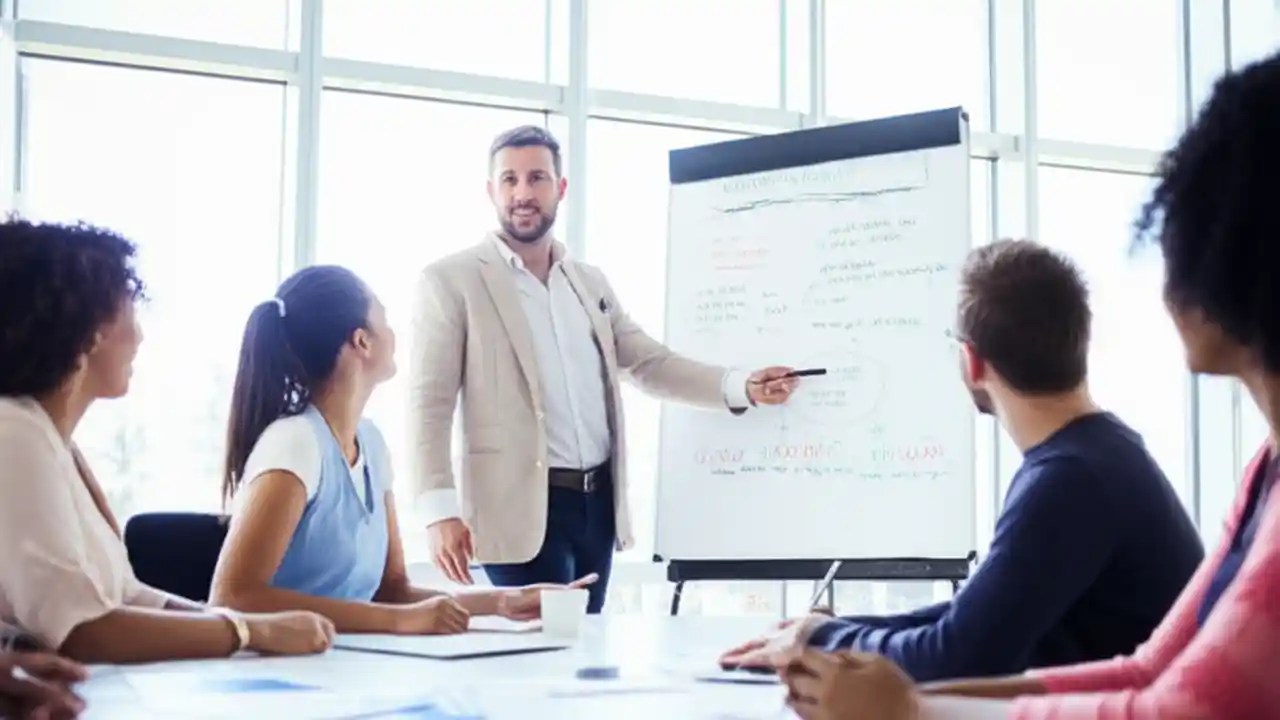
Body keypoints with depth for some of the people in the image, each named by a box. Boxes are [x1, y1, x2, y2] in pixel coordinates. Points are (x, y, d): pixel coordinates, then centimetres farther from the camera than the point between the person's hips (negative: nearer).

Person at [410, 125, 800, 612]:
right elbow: (430, 404, -7)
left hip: (598, 501, 6)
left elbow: (650, 363, 13)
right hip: (522, 506, -6)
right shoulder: (451, 281, -2)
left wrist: (743, 387, -3)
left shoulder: (590, 283, 16)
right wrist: (440, 510, -17)